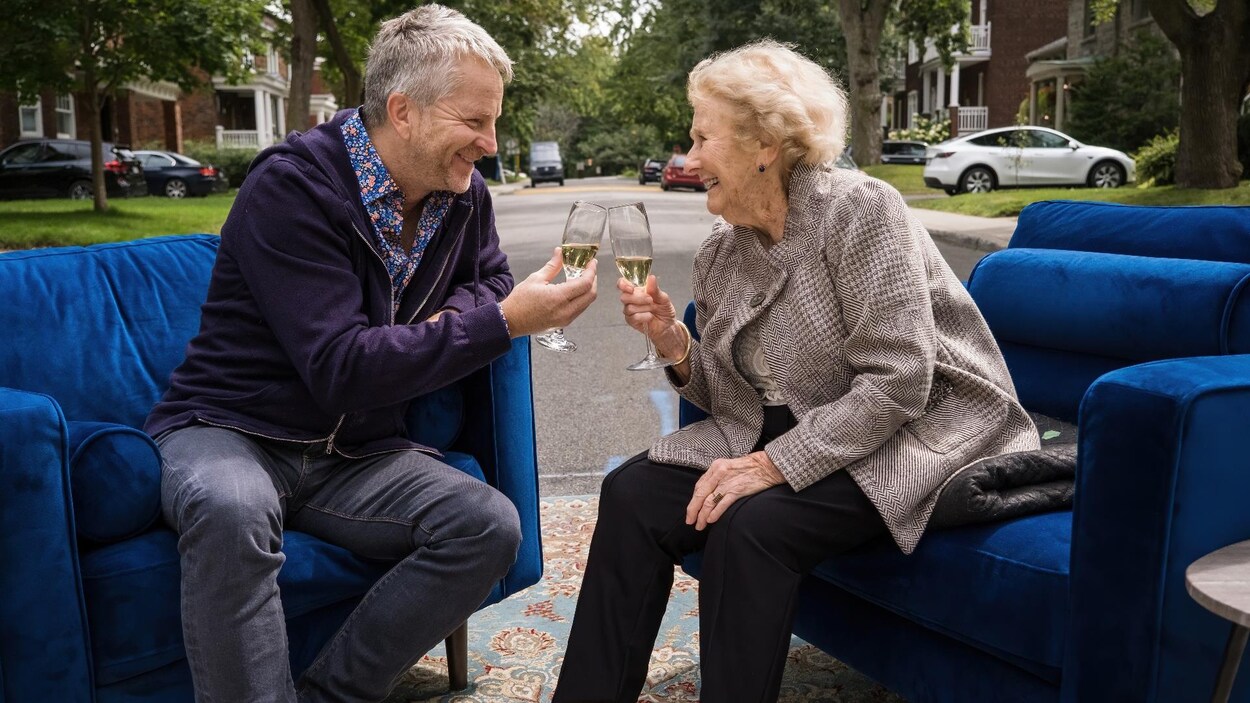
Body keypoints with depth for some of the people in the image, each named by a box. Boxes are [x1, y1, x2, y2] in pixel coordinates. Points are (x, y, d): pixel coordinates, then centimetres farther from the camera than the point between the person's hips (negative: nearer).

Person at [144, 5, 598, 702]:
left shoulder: (465, 195, 1)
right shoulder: (294, 186, -19)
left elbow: (489, 278, 17)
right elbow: (341, 370, -25)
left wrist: (457, 311, -9)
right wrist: (504, 322, -29)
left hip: (356, 456, 5)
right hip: (231, 430, -5)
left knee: (491, 525, -20)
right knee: (231, 509, -40)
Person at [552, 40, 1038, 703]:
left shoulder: (858, 209, -17)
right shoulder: (719, 250, 4)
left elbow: (896, 384, -23)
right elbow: (730, 396, 9)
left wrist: (773, 465, -25)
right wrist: (676, 346, -11)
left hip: (911, 434, -6)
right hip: (787, 431, 7)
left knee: (751, 522, -30)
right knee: (630, 494, -10)